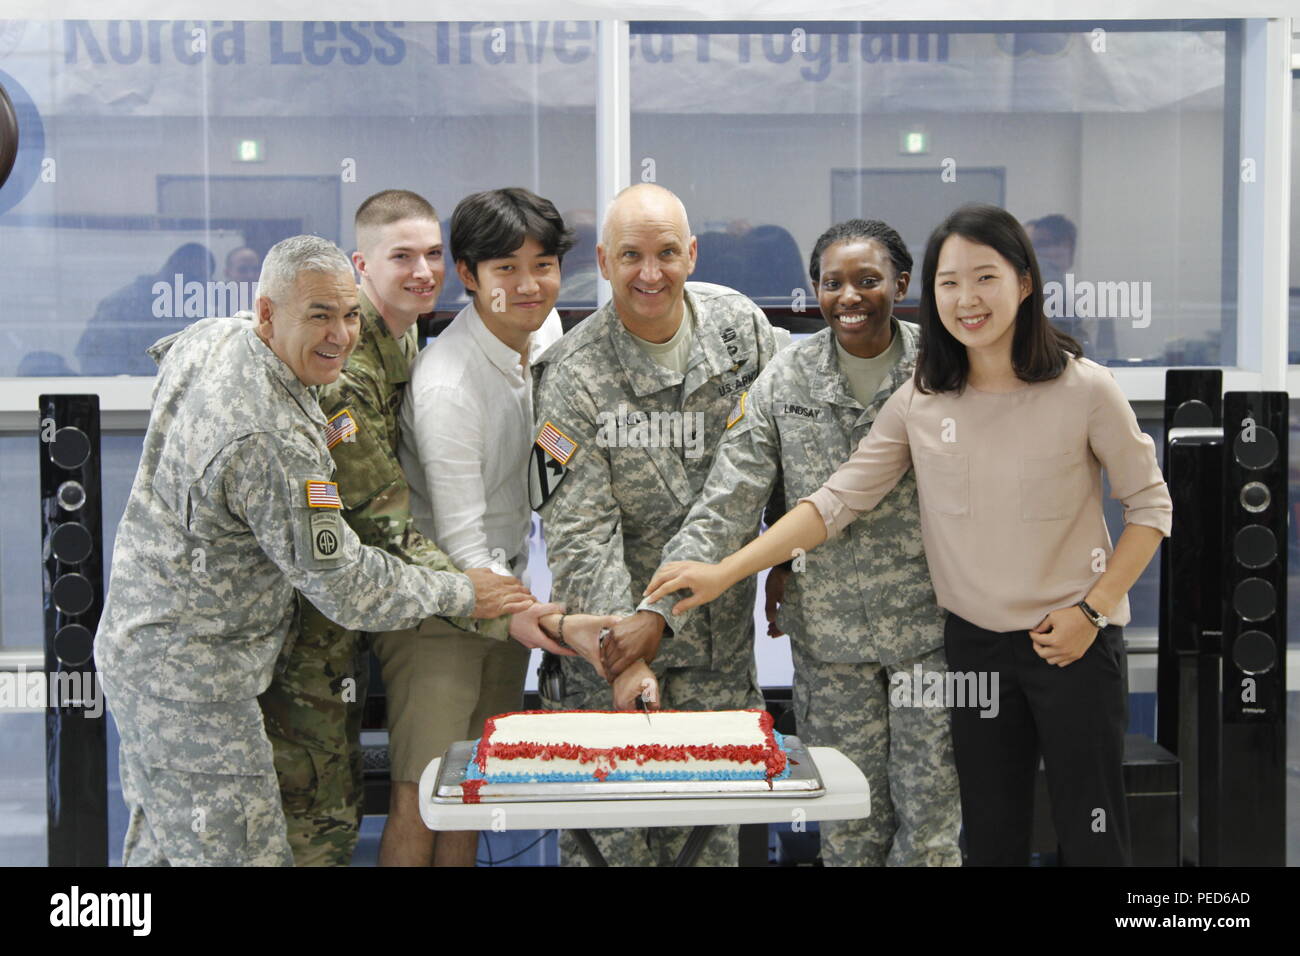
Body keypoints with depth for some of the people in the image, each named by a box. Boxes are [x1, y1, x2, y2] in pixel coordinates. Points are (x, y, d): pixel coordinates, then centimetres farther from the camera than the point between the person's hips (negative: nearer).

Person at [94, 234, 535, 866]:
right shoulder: (275, 442, -31)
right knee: (237, 851, -2)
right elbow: (346, 590, -23)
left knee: (158, 842, 23)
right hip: (190, 677, -10)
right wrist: (461, 593, -9)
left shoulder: (205, 337, -2)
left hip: (138, 640, 10)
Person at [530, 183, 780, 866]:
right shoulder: (573, 375, -12)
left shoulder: (741, 326, 0)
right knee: (612, 831, 1)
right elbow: (579, 534, -16)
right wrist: (633, 628, -26)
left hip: (719, 632, 3)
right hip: (614, 630, -3)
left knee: (713, 825, 10)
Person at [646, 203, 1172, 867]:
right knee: (991, 837, 13)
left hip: (1072, 641, -3)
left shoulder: (1084, 390, -11)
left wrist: (1092, 611, -12)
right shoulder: (919, 402, -2)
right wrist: (725, 571, -11)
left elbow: (1149, 506, -2)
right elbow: (837, 500, -3)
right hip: (974, 642, 3)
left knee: (1091, 837, 5)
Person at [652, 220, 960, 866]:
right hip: (827, 629, 1)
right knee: (849, 826, 10)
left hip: (929, 624, -1)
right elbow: (726, 501, -7)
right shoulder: (785, 378, -2)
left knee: (930, 823, 5)